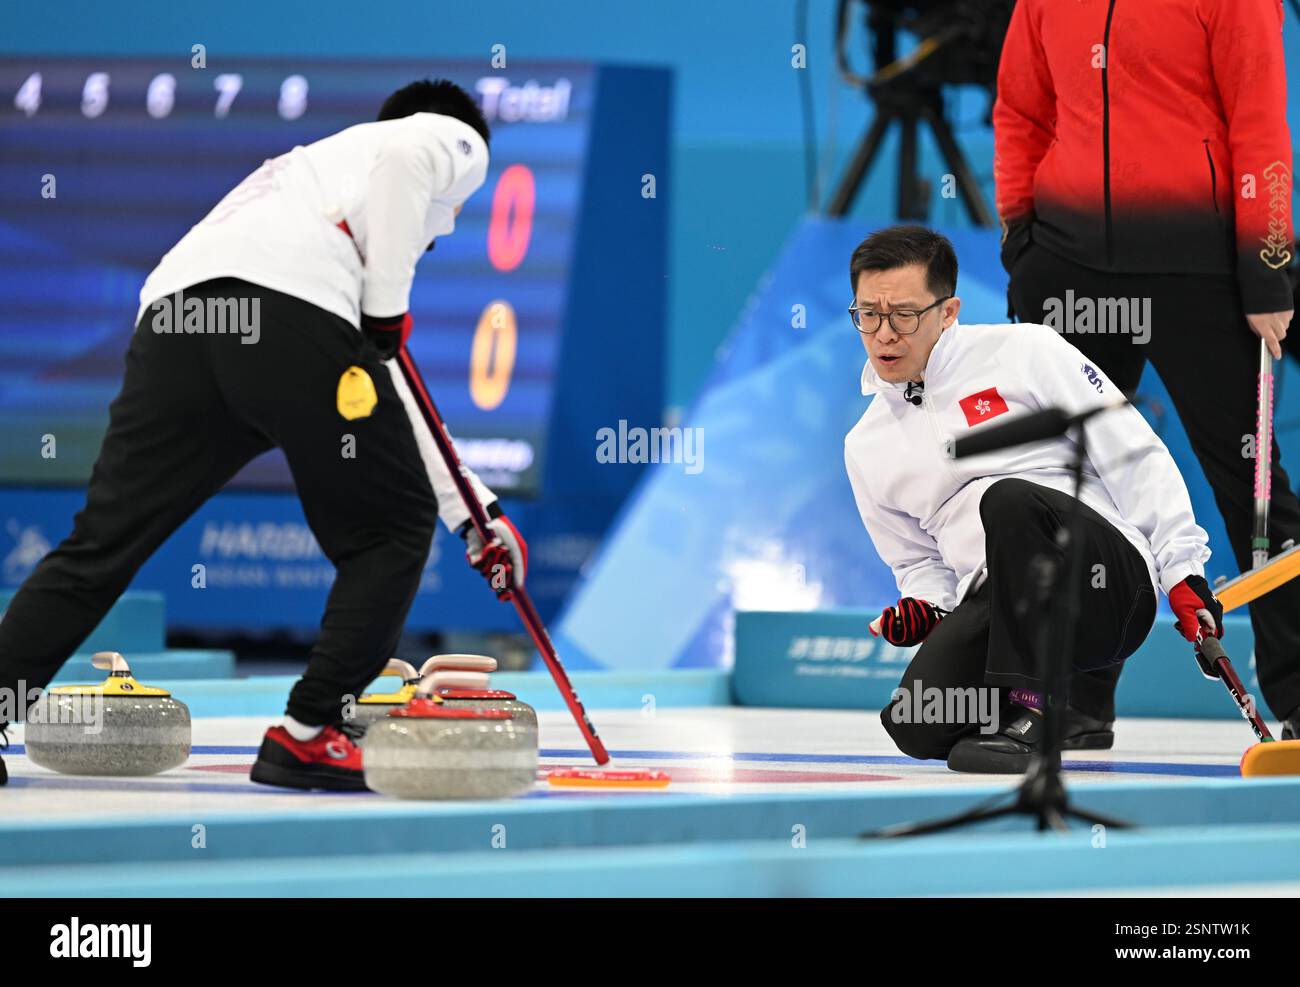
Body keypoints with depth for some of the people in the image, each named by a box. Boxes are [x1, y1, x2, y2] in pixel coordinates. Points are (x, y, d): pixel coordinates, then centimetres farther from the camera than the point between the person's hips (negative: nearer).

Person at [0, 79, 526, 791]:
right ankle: (307, 736, 6)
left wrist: (476, 511, 43)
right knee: (394, 528, 11)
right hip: (287, 310, -6)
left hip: (173, 312, 6)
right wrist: (388, 306, 5)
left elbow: (387, 397, 44)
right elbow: (405, 157, -1)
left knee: (103, 545, 9)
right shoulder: (455, 141, 27)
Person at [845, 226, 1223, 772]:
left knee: (1009, 500, -36)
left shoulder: (1025, 352, 0)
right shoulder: (867, 449, 17)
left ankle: (1033, 708, -27)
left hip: (1111, 574, -5)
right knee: (917, 726, -25)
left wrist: (1182, 570, -10)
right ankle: (1067, 712, 4)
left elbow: (1137, 457, -2)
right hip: (992, 601, 5)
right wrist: (927, 608, 2)